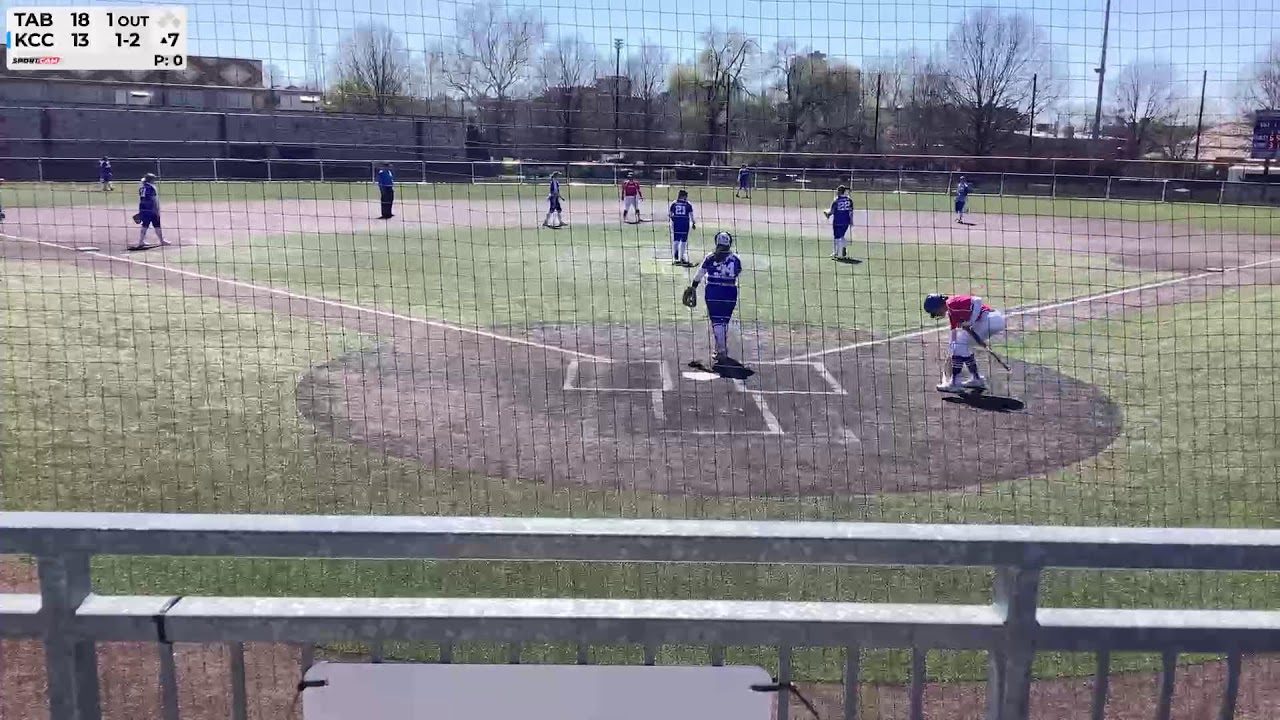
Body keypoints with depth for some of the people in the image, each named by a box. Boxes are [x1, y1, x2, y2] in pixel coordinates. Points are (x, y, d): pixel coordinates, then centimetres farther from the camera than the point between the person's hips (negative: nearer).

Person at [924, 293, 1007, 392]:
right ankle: (976, 379, 23)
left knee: (960, 344, -9)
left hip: (989, 318, -11)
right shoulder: (951, 311, 20)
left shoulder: (952, 303, -11)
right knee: (963, 345, 20)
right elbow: (954, 331, 26)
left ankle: (954, 383, -7)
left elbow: (977, 301, -23)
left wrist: (970, 322, -22)